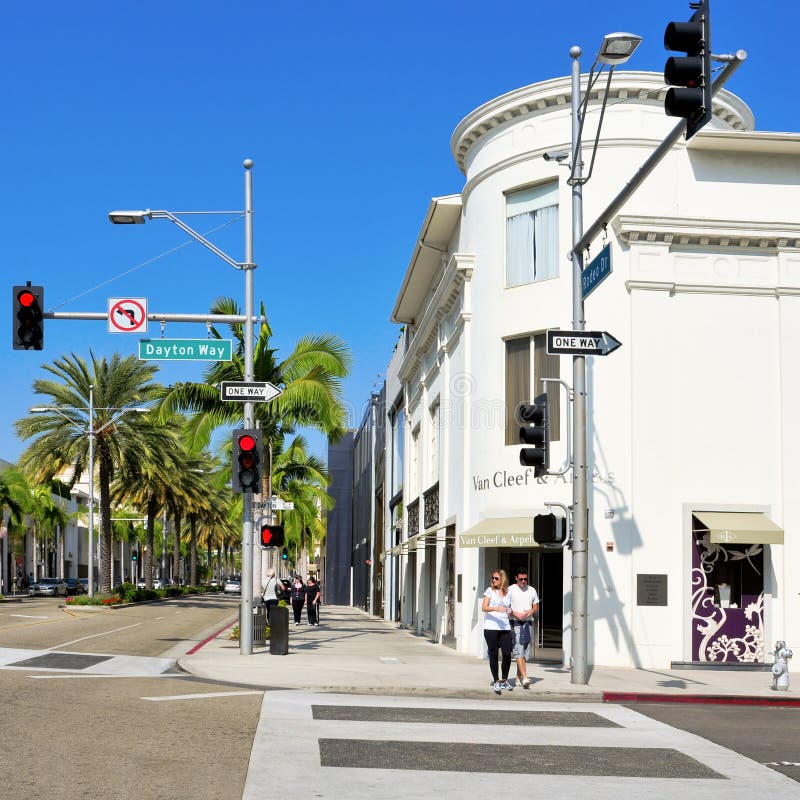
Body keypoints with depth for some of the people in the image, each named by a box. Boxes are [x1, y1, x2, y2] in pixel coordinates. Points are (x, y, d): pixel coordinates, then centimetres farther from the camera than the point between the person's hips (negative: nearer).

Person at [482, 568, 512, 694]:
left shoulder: (507, 593, 14)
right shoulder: (490, 591, 2)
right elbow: (484, 608, -9)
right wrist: (496, 608, -24)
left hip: (505, 627, 3)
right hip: (491, 627, -3)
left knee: (507, 654, -2)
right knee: (493, 655, 1)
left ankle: (504, 680, 15)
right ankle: (496, 681, 10)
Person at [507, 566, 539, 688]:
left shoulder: (532, 590, 13)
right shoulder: (510, 590, -1)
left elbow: (536, 606, 17)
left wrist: (531, 611, -5)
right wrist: (515, 614, -17)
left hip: (528, 623, 5)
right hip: (515, 623, -5)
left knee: (525, 653, 5)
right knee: (519, 652, -14)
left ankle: (518, 678, 13)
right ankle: (524, 677, -22)